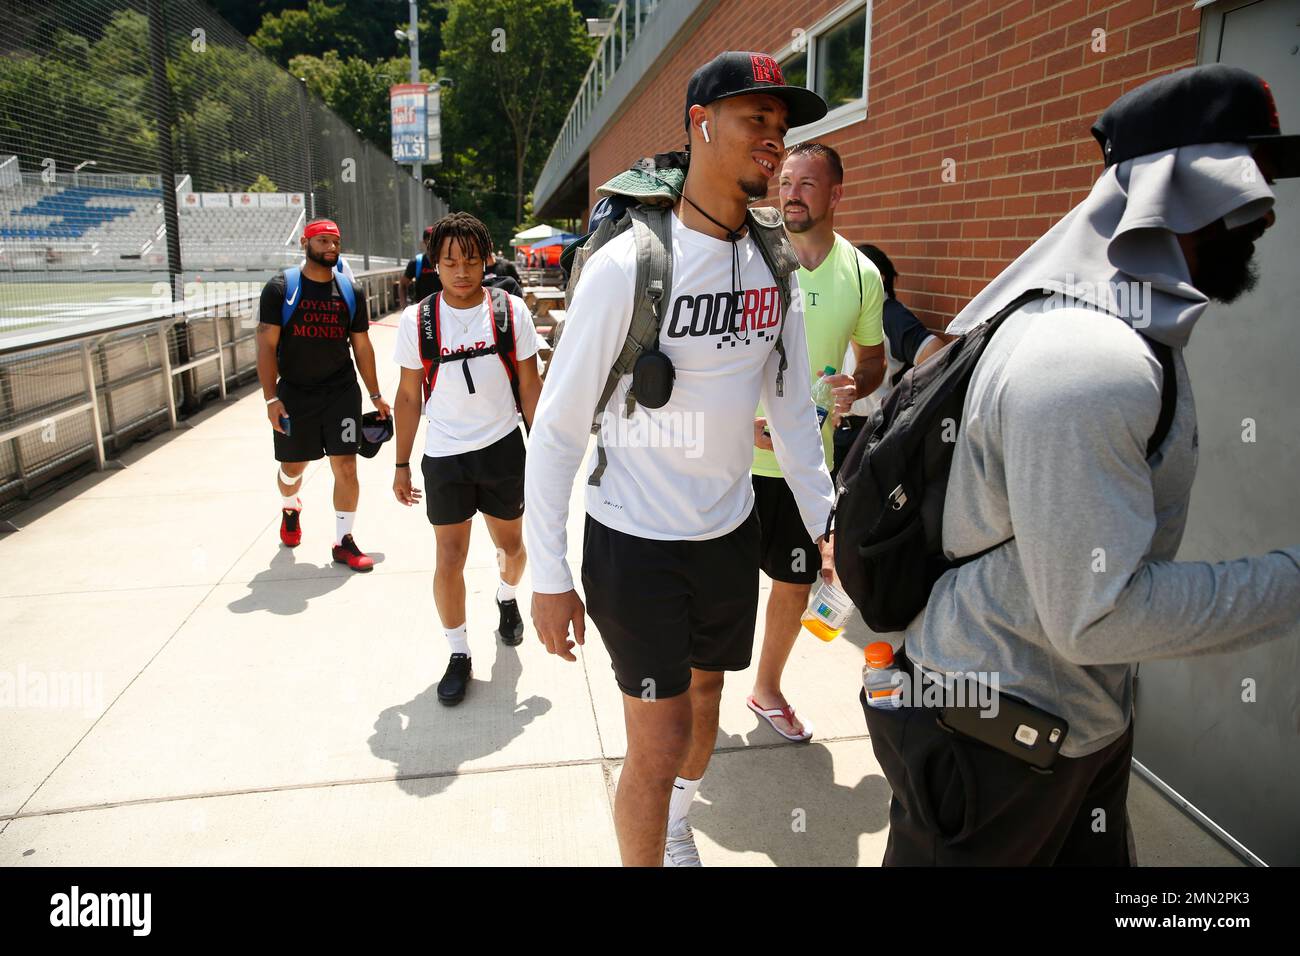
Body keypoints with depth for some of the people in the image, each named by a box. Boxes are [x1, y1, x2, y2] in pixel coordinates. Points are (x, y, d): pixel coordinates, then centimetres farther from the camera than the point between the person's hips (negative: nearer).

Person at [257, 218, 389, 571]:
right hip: (293, 394, -1)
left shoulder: (350, 291, 2)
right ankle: (290, 508, 49)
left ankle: (344, 542, 8)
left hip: (342, 392, 1)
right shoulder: (280, 288, -6)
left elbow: (362, 346, 9)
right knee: (292, 468, 15)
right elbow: (266, 346, -9)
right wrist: (271, 398, -16)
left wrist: (375, 396, 9)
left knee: (346, 466, -5)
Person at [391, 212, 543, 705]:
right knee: (449, 558, 1)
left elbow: (530, 385, 1)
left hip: (503, 448, 1)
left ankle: (506, 598, 50)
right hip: (444, 456, 0)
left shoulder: (511, 310, -5)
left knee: (511, 544, 16)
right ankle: (459, 655, 18)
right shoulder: (416, 320, -5)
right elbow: (409, 394, 2)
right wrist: (401, 465, 4)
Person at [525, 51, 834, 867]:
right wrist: (549, 575, -14)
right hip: (636, 542, -6)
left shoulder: (775, 265, 0)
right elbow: (558, 429, -15)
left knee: (705, 691, 24)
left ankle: (677, 828, 51)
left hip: (731, 530, 7)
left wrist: (826, 518, 2)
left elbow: (791, 402, 8)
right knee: (659, 745, 1)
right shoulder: (629, 264, -18)